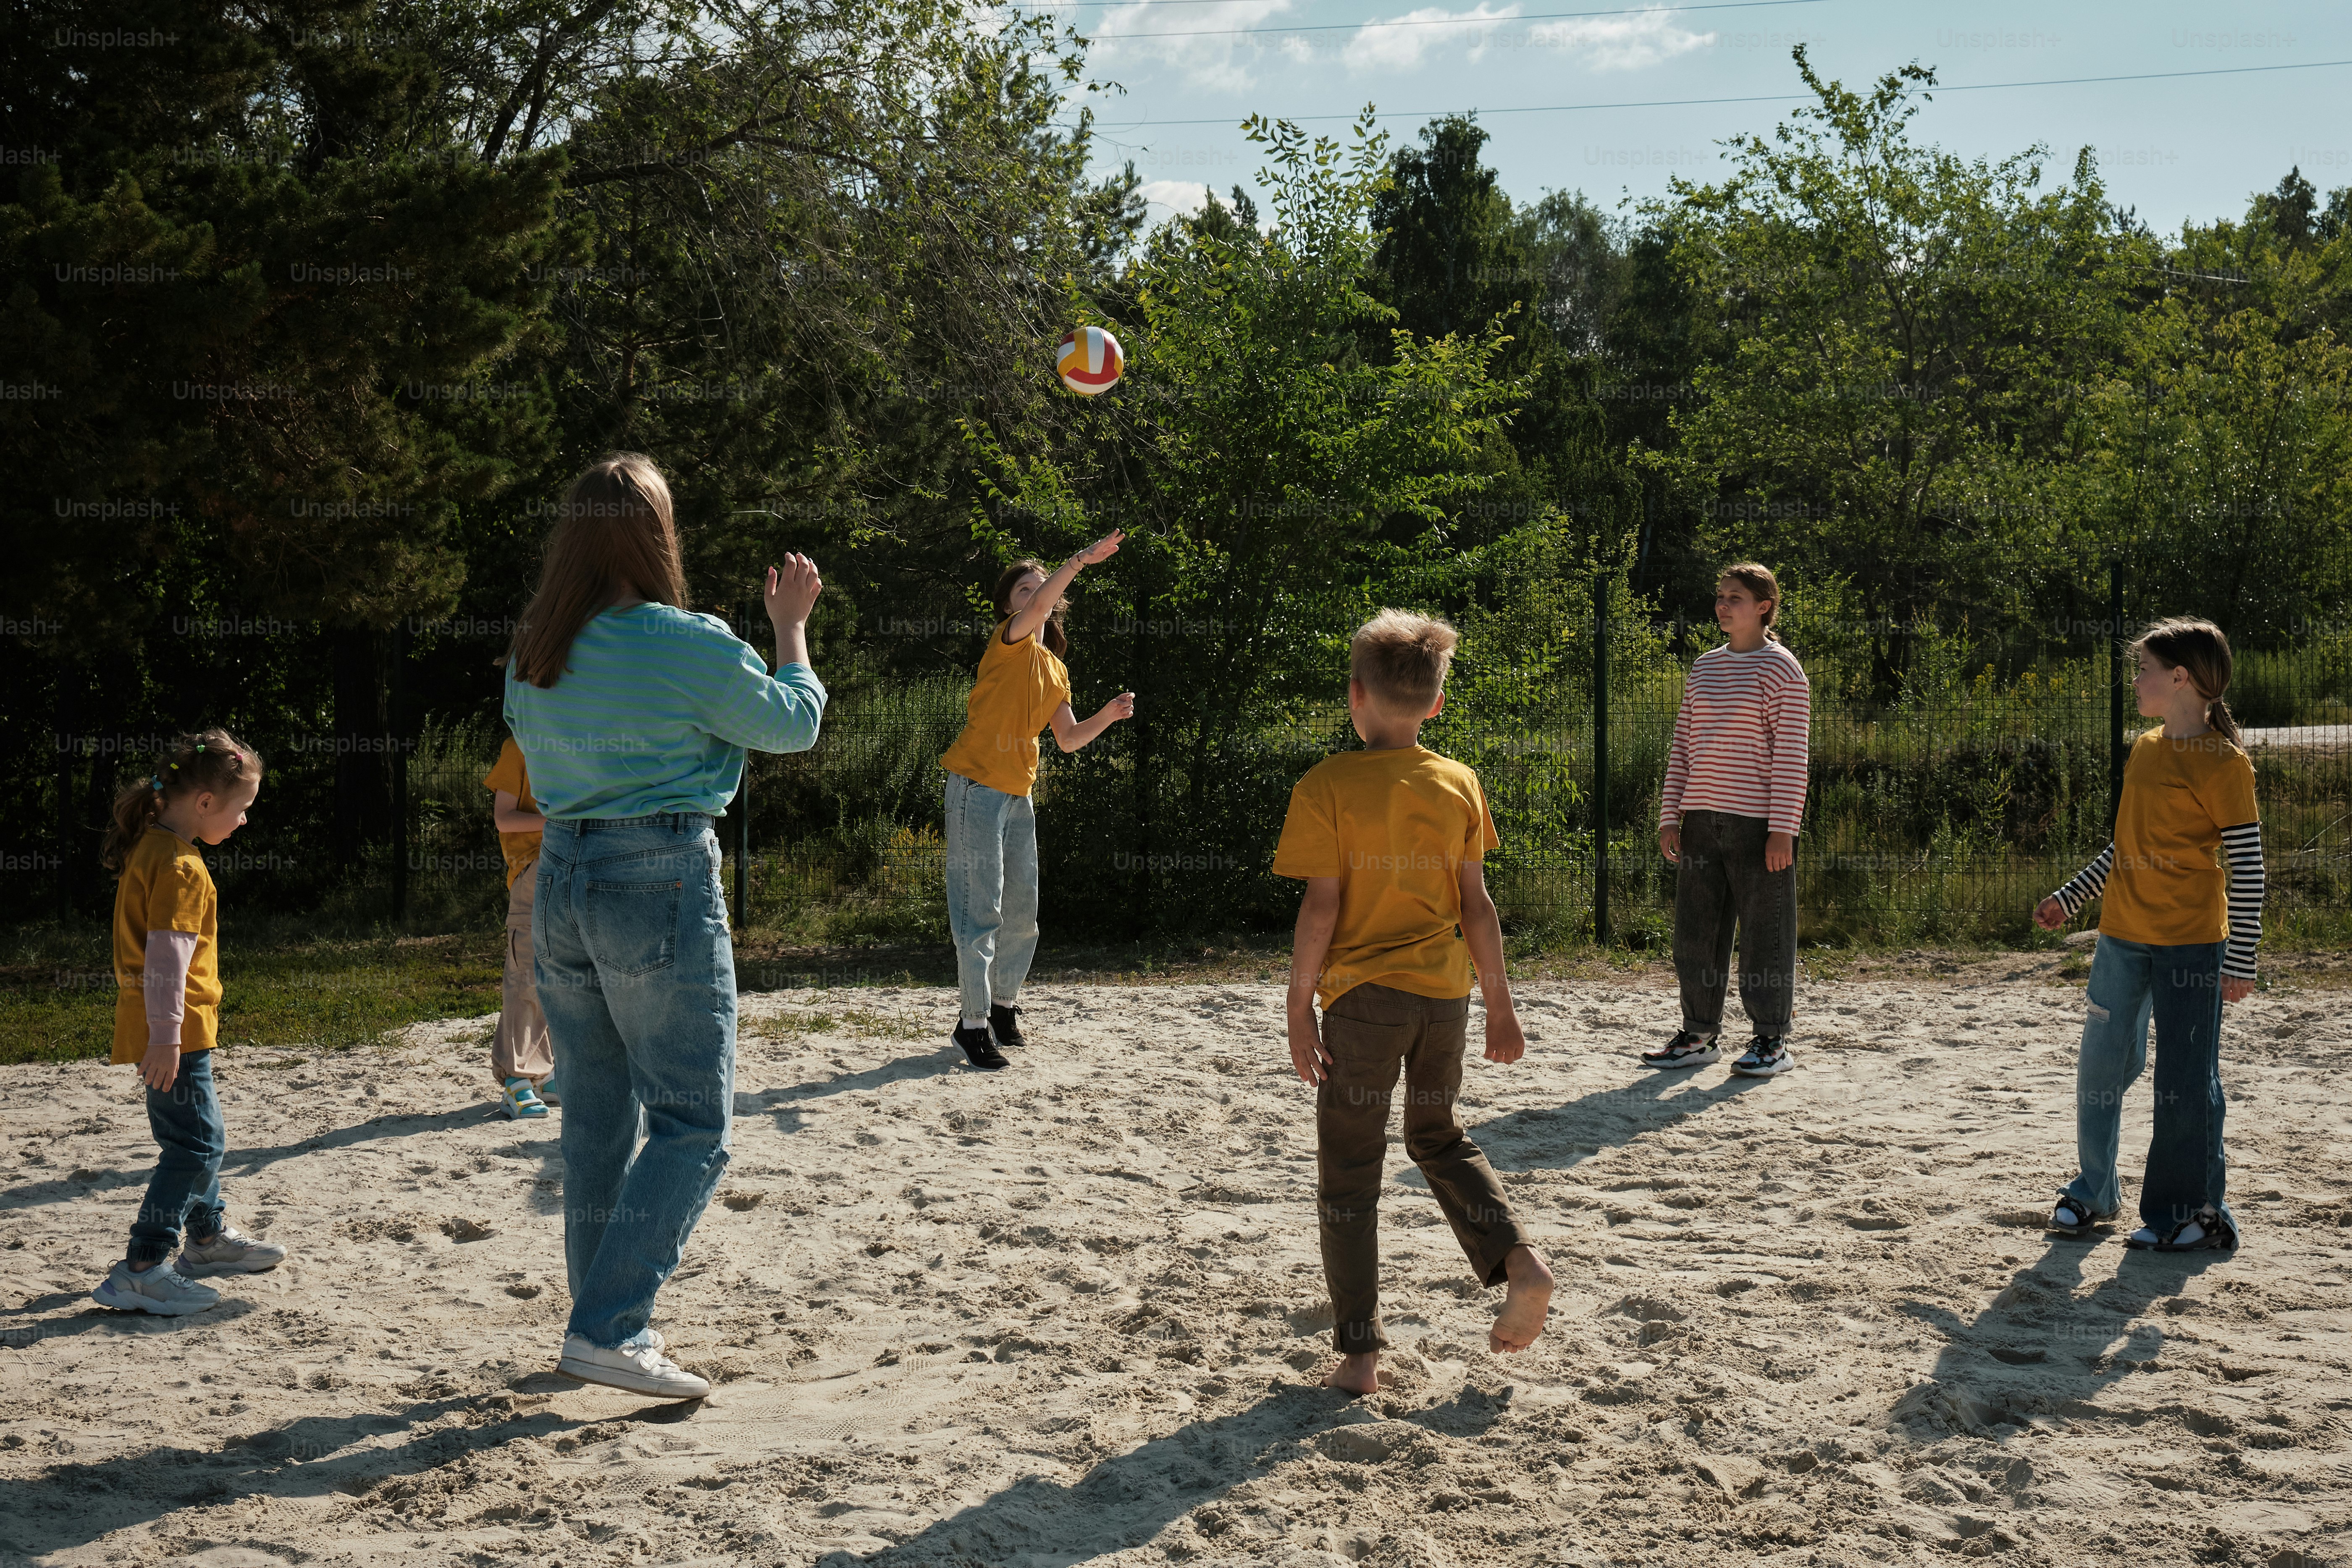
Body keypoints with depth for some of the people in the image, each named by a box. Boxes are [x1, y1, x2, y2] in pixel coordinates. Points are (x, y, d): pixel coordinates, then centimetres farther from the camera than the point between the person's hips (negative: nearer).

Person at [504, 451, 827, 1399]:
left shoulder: (532, 655, 6)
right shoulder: (688, 645, -13)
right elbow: (792, 724, 2)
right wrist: (791, 626, 16)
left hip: (562, 882, 7)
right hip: (662, 887, -7)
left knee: (594, 1116, 15)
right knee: (694, 1124, -1)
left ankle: (606, 1321, 23)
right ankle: (607, 1331, -8)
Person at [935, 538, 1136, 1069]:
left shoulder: (1056, 670, 16)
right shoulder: (1009, 642, -5)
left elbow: (1068, 738, 17)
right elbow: (1041, 605, -26)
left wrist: (1108, 716, 0)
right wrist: (1082, 560, -37)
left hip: (1019, 794, 8)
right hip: (977, 787, -8)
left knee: (1022, 910, 12)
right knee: (981, 907, -8)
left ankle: (1003, 1005, 28)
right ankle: (973, 1021, -3)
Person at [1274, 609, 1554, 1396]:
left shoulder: (1327, 787, -9)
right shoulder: (1459, 785, 2)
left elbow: (1321, 907, -12)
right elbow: (1476, 904, 4)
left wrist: (1300, 1007, -6)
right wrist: (1500, 1004, 11)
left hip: (1362, 998, -4)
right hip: (1445, 992, 4)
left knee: (1349, 1172, 6)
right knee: (1438, 1137, 26)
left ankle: (1360, 1352, 7)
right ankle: (1519, 1259, 7)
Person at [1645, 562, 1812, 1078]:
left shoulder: (1780, 669, -5)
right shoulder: (1704, 667, 15)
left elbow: (1791, 755, -9)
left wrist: (1782, 830, -14)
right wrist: (1670, 816, 10)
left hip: (1758, 822, -6)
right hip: (1702, 820, 6)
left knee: (1765, 933, 0)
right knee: (1695, 930, 9)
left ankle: (1771, 1041, 9)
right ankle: (1699, 1035, 19)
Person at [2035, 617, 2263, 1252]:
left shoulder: (2222, 762, -11)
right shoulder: (2144, 751, 11)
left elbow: (2248, 866, -12)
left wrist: (2241, 960, -14)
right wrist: (2068, 898, 19)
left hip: (2191, 941, -7)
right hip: (2123, 935, 7)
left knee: (2186, 1080, 0)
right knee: (2102, 1064, 11)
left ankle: (2196, 1211, 13)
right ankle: (2093, 1193, 25)